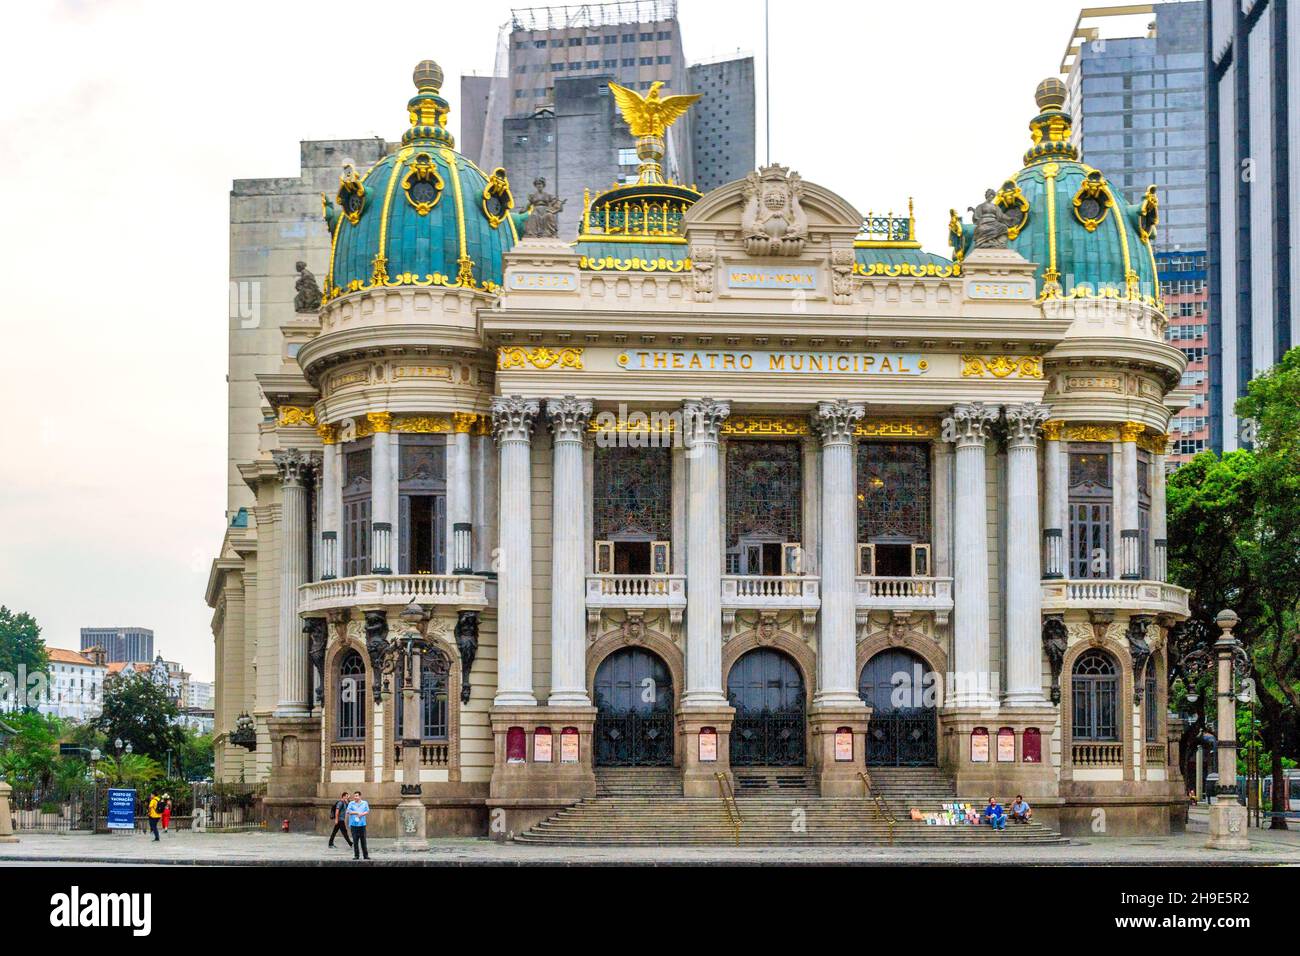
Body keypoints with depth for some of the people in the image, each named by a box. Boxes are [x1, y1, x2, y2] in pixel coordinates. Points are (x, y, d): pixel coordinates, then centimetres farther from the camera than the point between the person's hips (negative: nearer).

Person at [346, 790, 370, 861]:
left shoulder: (364, 803, 10)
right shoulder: (351, 804, 7)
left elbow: (367, 812, 3)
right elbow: (348, 812, -5)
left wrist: (362, 814, -15)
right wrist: (357, 813, -15)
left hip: (362, 824, 0)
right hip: (354, 824, 0)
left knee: (363, 841, -1)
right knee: (355, 841, -1)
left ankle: (366, 855, 3)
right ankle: (356, 855, 5)